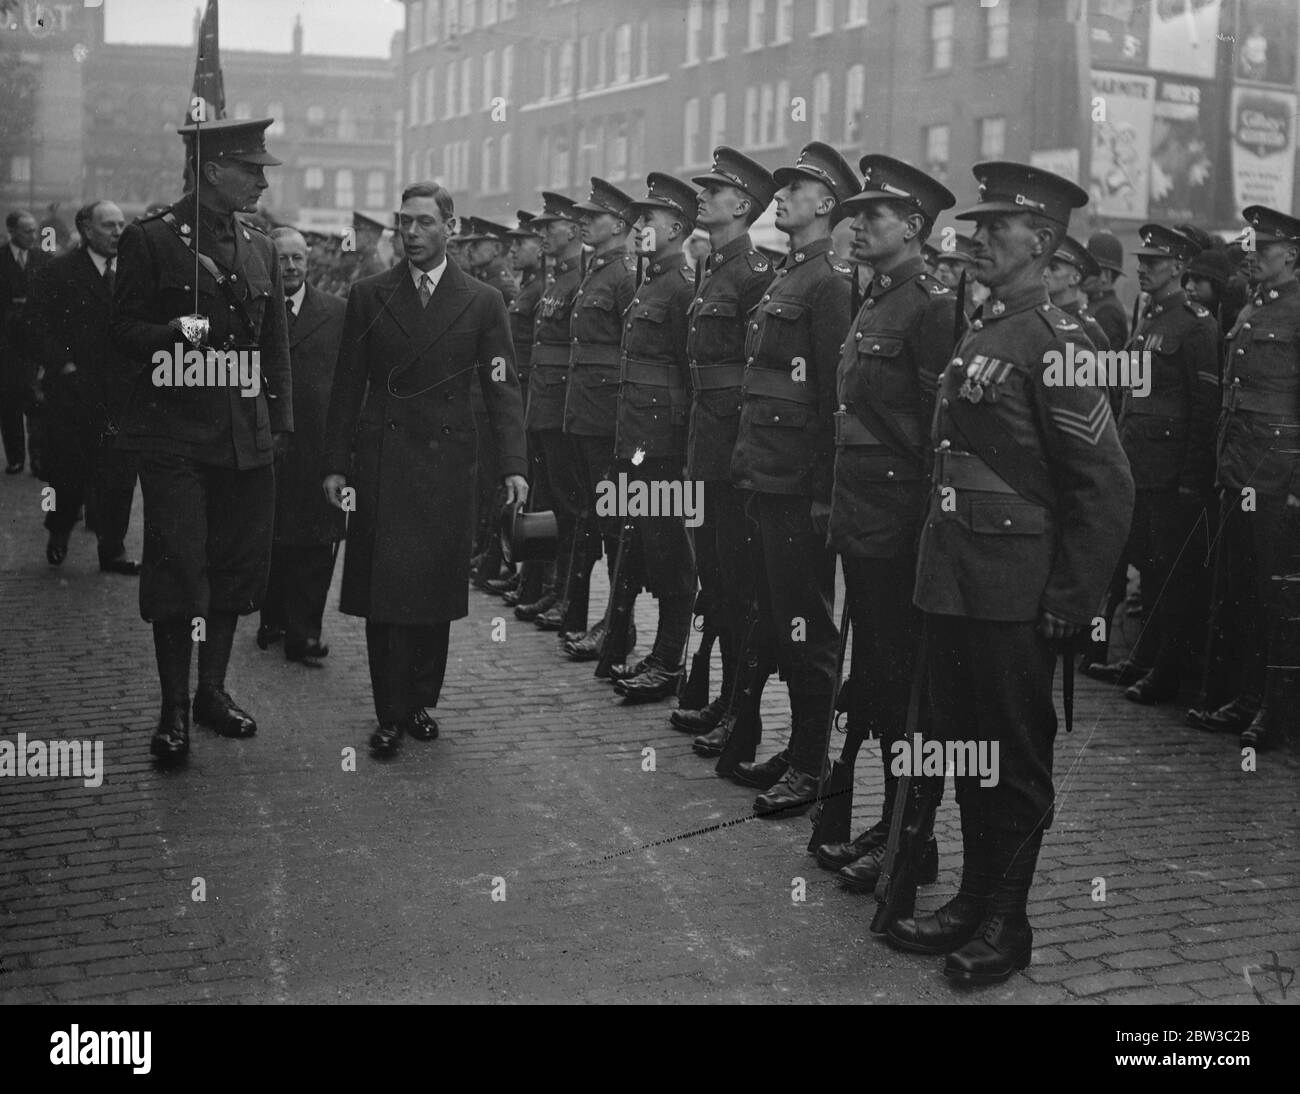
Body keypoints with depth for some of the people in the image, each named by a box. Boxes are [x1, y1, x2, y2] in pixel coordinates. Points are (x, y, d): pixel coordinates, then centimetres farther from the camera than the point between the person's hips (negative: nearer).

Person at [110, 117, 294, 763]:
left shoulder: (259, 249, 14)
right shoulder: (149, 240, -2)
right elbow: (123, 331, -3)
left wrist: (279, 421, 9)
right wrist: (172, 335, -22)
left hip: (247, 439, 5)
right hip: (175, 435, -5)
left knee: (236, 566, 9)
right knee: (176, 570, -5)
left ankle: (213, 691, 24)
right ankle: (174, 710, 6)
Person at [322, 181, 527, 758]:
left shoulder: (482, 302, 5)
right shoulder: (368, 296, 7)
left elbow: (502, 386, 1)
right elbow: (347, 386, 8)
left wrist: (513, 464, -9)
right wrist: (336, 464, 3)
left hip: (448, 462, 0)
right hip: (381, 463, 0)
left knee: (435, 591, 5)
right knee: (383, 591, -2)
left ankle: (422, 703, 19)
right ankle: (390, 714, 5)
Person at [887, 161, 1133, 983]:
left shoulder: (1055, 342, -13)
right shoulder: (980, 333, 13)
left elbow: (1107, 487, -15)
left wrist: (1071, 603, -15)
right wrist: (939, 559, 13)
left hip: (1015, 595, -8)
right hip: (953, 583, 8)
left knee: (1015, 761, 5)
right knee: (964, 747, 16)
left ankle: (1006, 924, 18)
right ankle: (974, 900, 30)